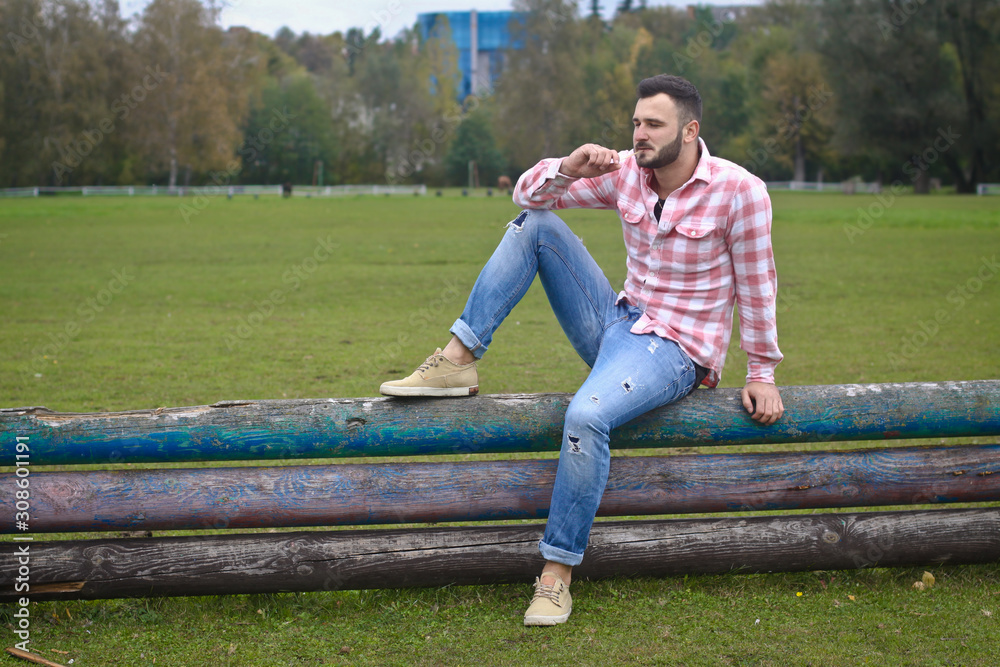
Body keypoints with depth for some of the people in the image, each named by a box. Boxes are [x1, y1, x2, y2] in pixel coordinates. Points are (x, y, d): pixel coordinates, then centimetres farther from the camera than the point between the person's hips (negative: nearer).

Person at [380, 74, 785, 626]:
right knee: (534, 223, -6)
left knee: (587, 416, -35)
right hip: (617, 325, 6)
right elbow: (528, 193, 2)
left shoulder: (739, 191, -14)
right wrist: (568, 169, -20)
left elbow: (756, 286, -6)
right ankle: (458, 361, -12)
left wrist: (761, 376, -2)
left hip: (675, 351, -6)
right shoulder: (626, 173, 0)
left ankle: (557, 574, -23)